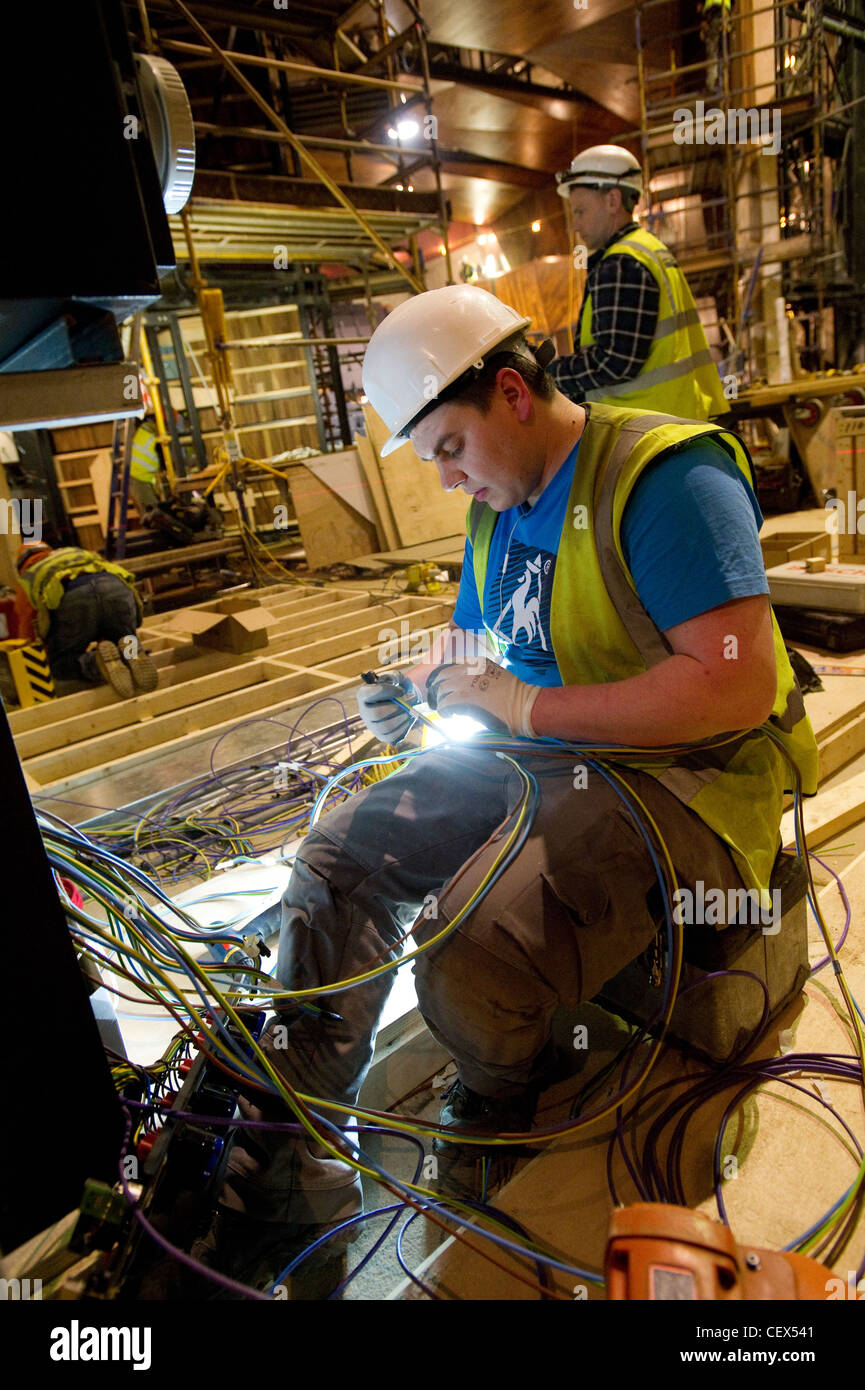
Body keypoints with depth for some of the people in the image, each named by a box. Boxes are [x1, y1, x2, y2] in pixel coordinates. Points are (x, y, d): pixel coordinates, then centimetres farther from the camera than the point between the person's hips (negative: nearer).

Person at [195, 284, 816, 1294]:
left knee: (470, 962, -31)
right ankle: (274, 1178, 7)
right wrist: (415, 690, 1)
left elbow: (739, 685, -25)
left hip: (680, 777, -8)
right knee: (338, 859, 0)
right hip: (533, 757, 9)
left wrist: (526, 709, -21)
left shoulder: (663, 478, -16)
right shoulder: (498, 505, 12)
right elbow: (467, 638, 25)